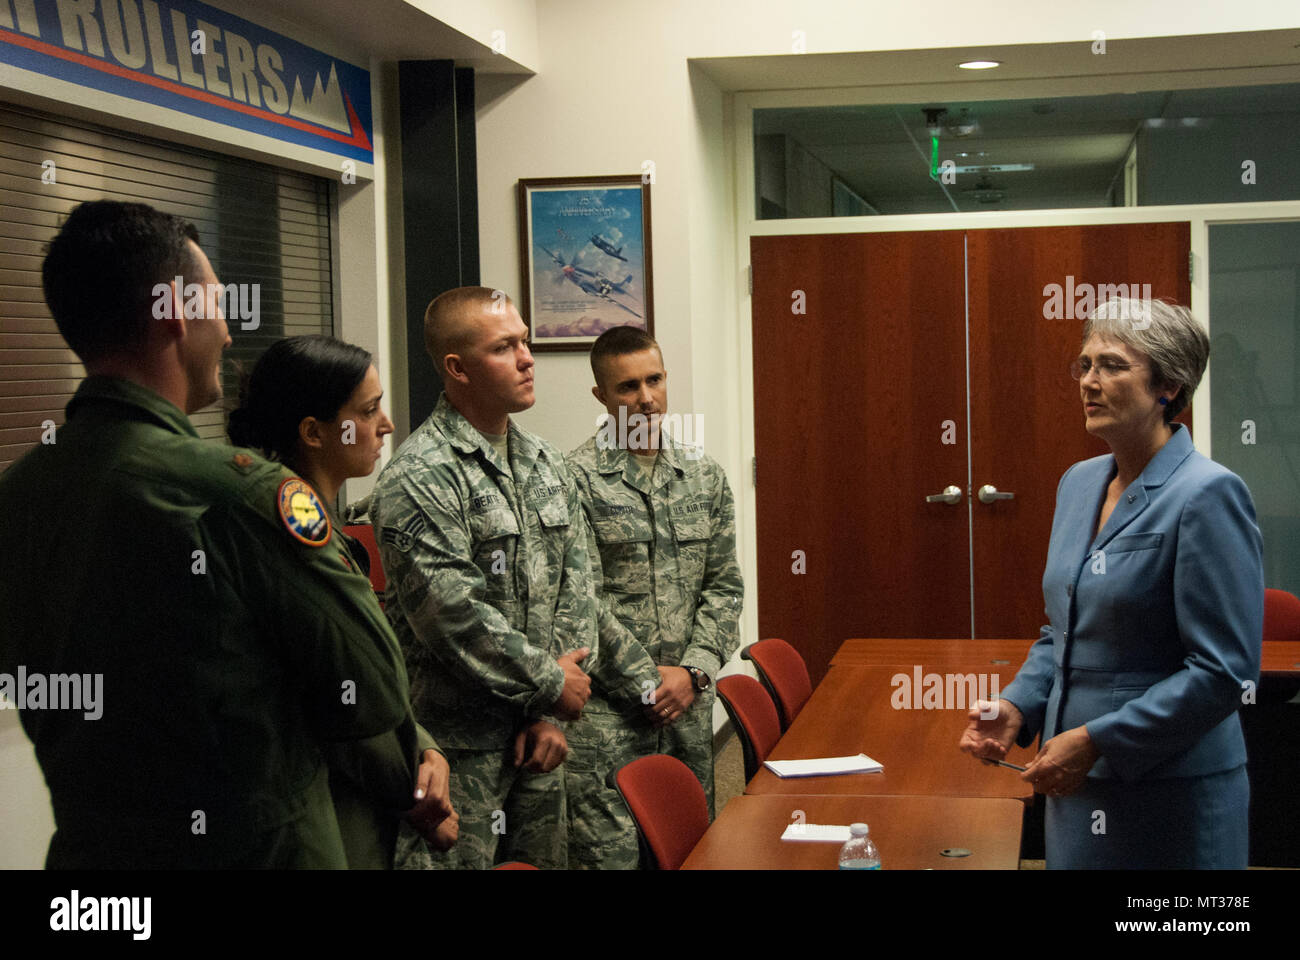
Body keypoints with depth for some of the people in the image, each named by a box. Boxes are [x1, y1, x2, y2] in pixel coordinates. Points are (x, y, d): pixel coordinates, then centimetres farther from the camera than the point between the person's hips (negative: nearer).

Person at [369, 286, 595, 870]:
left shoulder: (547, 465, 9)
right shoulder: (419, 478, -16)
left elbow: (575, 587, 8)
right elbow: (454, 617, -21)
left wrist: (551, 713, -1)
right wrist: (550, 684, -11)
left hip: (535, 734, 7)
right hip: (458, 746, -7)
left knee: (544, 860, 16)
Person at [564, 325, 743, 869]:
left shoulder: (705, 475, 10)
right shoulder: (577, 478, -7)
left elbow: (724, 585, 10)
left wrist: (694, 670, -3)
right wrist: (647, 680, -10)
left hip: (688, 703, 5)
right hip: (605, 708, -5)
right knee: (609, 853, -5)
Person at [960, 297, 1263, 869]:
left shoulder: (1208, 496, -16)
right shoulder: (1079, 482, 9)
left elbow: (1223, 671, -19)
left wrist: (1094, 741, -19)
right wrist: (1018, 706, 2)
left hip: (1171, 799, -7)